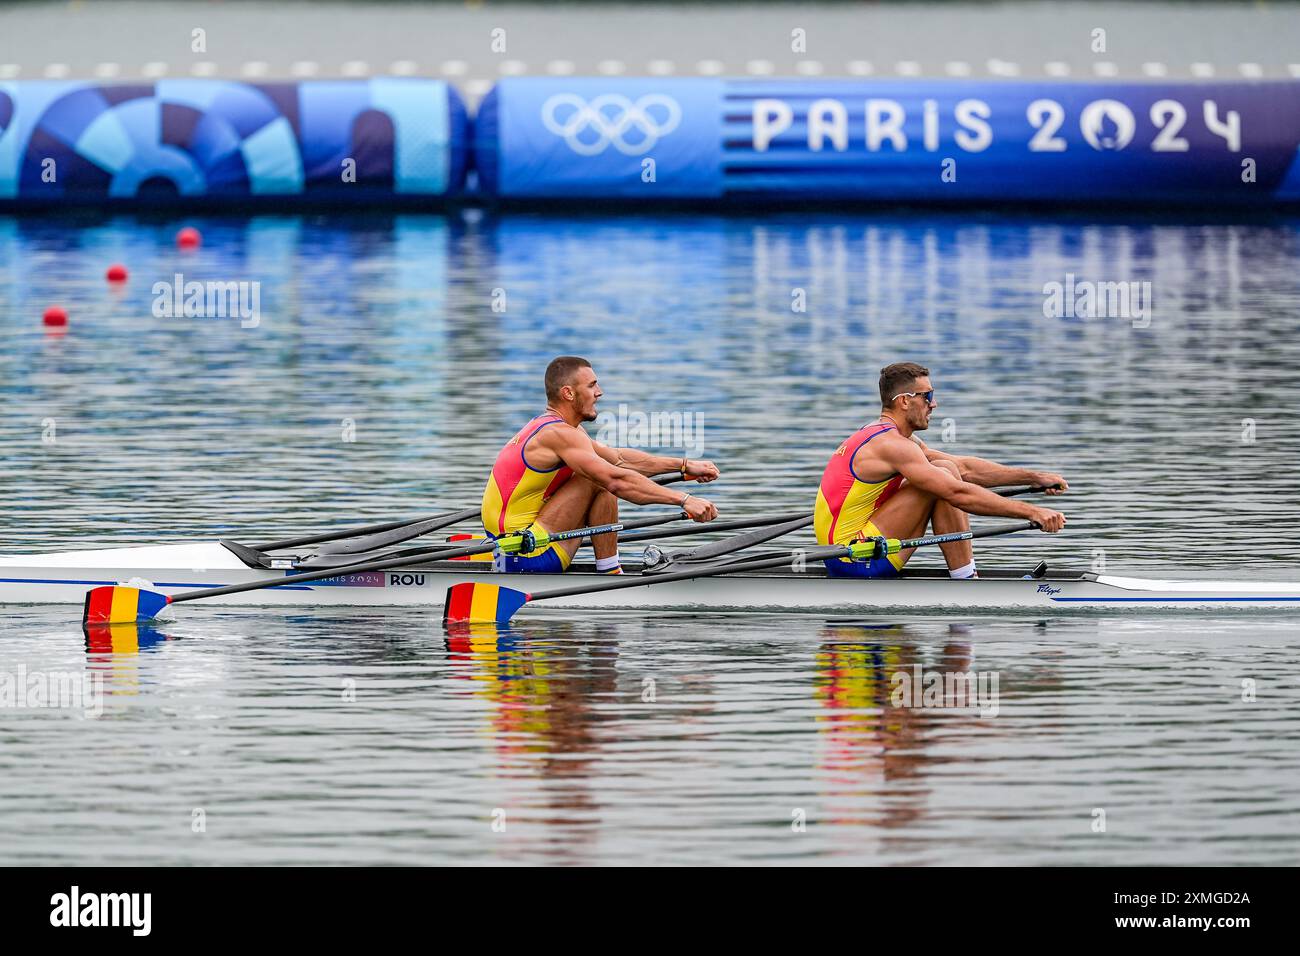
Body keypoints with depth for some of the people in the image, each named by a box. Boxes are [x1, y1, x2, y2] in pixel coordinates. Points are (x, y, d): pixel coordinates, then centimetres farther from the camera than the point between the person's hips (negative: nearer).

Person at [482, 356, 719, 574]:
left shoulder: (546, 426, 15)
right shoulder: (559, 434, -17)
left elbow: (618, 458, 19)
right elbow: (617, 480, -27)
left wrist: (684, 465, 13)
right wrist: (684, 499, -27)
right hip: (527, 559, -10)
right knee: (603, 479, -15)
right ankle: (609, 573, -8)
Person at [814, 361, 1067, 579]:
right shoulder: (891, 445, -16)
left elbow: (964, 468, 17)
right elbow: (959, 493, -24)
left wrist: (1034, 477, 12)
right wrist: (1032, 512, -24)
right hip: (857, 564, -10)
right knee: (944, 475, -14)